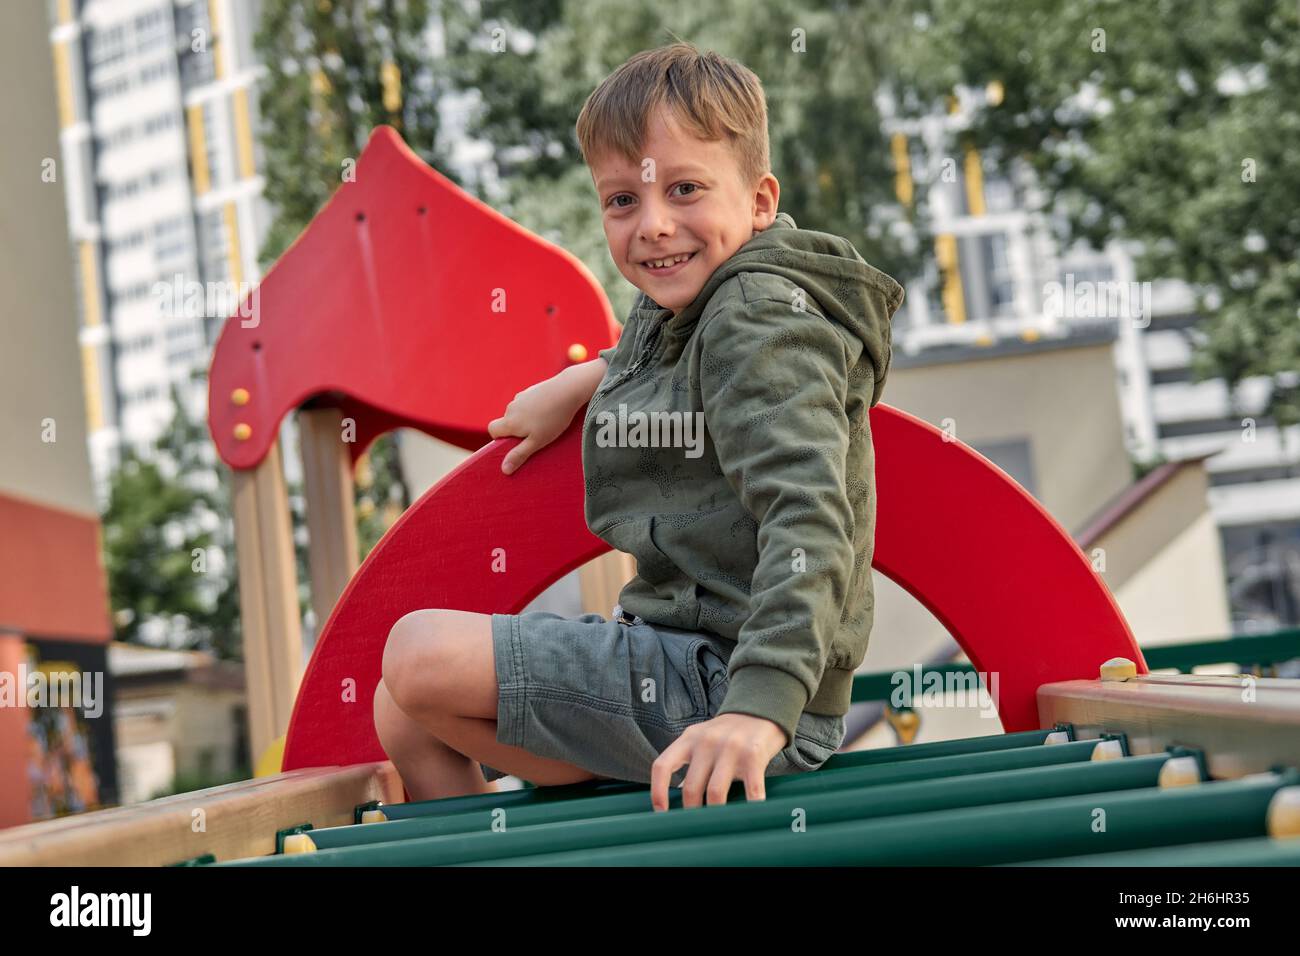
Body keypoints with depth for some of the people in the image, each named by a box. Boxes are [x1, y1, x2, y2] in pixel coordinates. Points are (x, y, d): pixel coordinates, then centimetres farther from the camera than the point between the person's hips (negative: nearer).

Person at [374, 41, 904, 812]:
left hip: (728, 684, -10)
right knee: (406, 721, 13)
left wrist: (760, 706, -38)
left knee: (423, 654, -16)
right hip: (684, 655, 10)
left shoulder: (762, 317, -15)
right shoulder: (678, 309, 13)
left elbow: (808, 519, -28)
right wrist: (579, 383, 27)